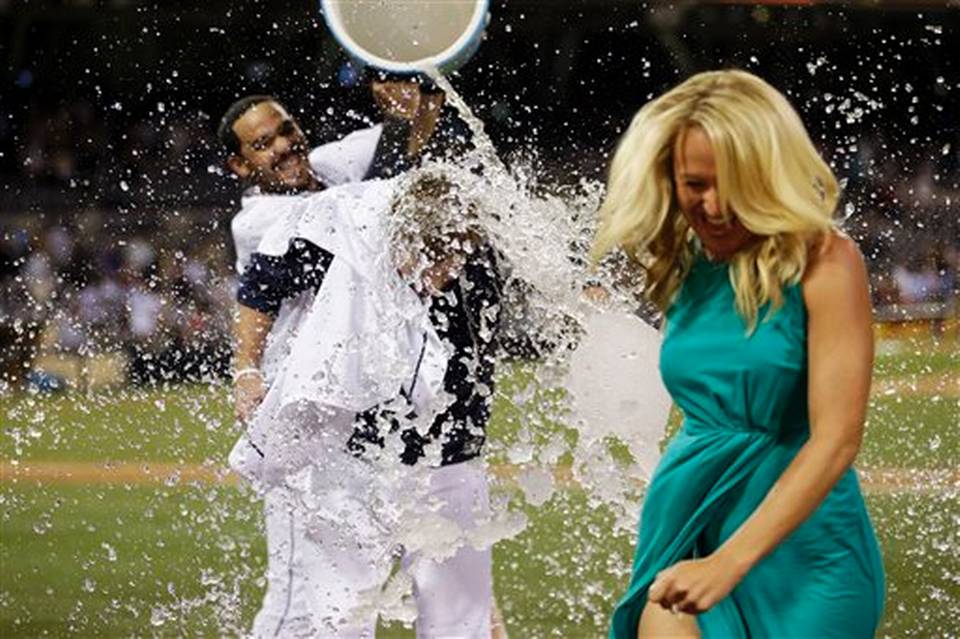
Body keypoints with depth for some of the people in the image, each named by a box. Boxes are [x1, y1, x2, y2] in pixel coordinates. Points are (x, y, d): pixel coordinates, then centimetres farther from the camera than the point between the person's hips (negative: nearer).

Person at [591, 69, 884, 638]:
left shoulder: (824, 263, -11)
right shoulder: (683, 268, 7)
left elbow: (837, 440, -17)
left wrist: (730, 561, -25)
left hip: (799, 543, -4)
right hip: (690, 530, 5)